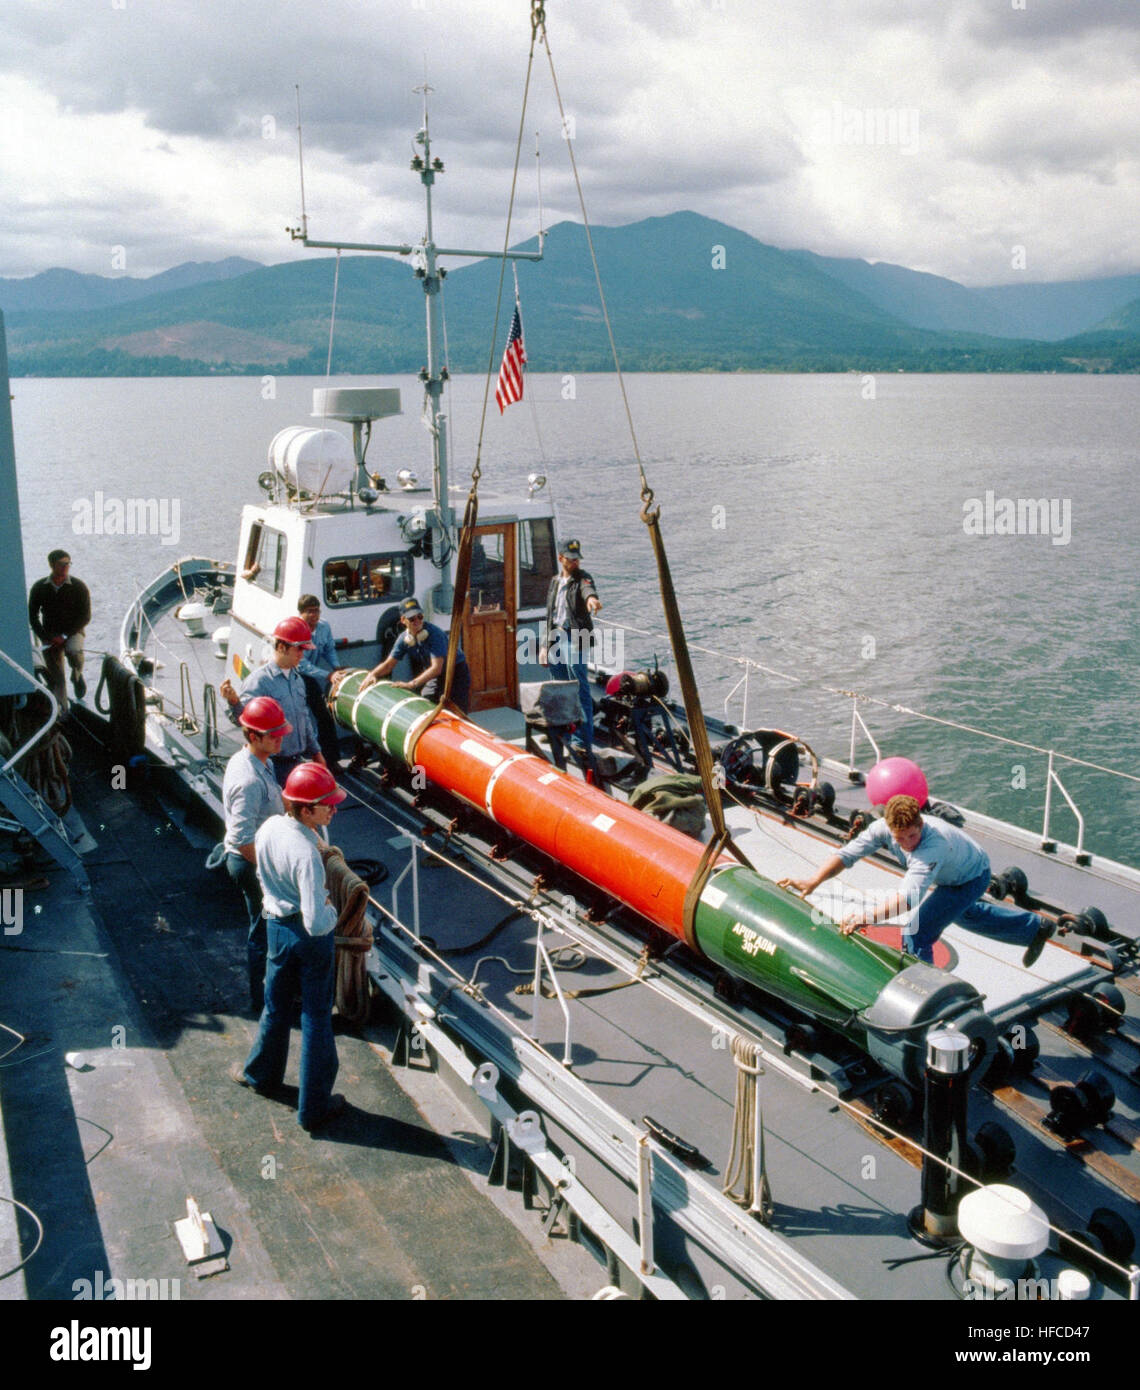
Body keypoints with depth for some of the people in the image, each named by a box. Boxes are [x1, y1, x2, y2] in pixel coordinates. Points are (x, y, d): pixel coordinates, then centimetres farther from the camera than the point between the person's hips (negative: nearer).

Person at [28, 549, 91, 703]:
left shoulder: (79, 587, -5)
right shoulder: (39, 588, 0)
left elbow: (85, 617, -5)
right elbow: (32, 616, 5)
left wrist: (65, 635, -14)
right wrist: (46, 637, -9)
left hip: (73, 632, -2)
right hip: (50, 634, 2)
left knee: (73, 651, -34)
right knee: (56, 678, -5)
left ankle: (77, 674, -2)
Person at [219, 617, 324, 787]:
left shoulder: (296, 678, 10)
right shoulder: (259, 679, -16)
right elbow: (244, 717, -27)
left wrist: (315, 750, 24)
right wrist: (233, 702, -48)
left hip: (297, 760, 8)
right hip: (273, 765, -8)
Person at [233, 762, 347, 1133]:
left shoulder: (269, 828, -10)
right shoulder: (306, 854, -32)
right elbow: (317, 922, -33)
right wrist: (331, 910, -13)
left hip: (276, 925, 7)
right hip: (310, 937, -6)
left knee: (275, 1006, 27)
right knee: (316, 1018, 9)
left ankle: (262, 1074, 49)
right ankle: (314, 1108, 22)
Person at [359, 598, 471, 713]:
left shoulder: (435, 634, -30)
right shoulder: (404, 638, -9)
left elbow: (436, 668, -35)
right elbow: (388, 664, -1)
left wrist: (411, 684, -39)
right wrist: (372, 675, -21)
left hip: (456, 672, -6)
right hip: (435, 677, 6)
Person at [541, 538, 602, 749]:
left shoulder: (582, 578, -3)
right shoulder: (554, 582, 17)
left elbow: (587, 588, -29)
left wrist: (591, 597, -54)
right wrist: (545, 645, 19)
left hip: (573, 638, -7)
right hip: (555, 637, 7)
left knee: (579, 689, -9)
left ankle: (585, 739, -8)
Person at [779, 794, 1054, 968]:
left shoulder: (934, 843, -48)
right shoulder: (884, 828, -31)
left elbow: (908, 895, -59)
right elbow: (847, 853, -31)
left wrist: (867, 917, -70)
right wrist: (814, 882, -46)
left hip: (971, 879, -8)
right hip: (953, 871, 8)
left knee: (916, 934, -21)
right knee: (965, 913, 36)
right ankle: (1035, 927, 58)